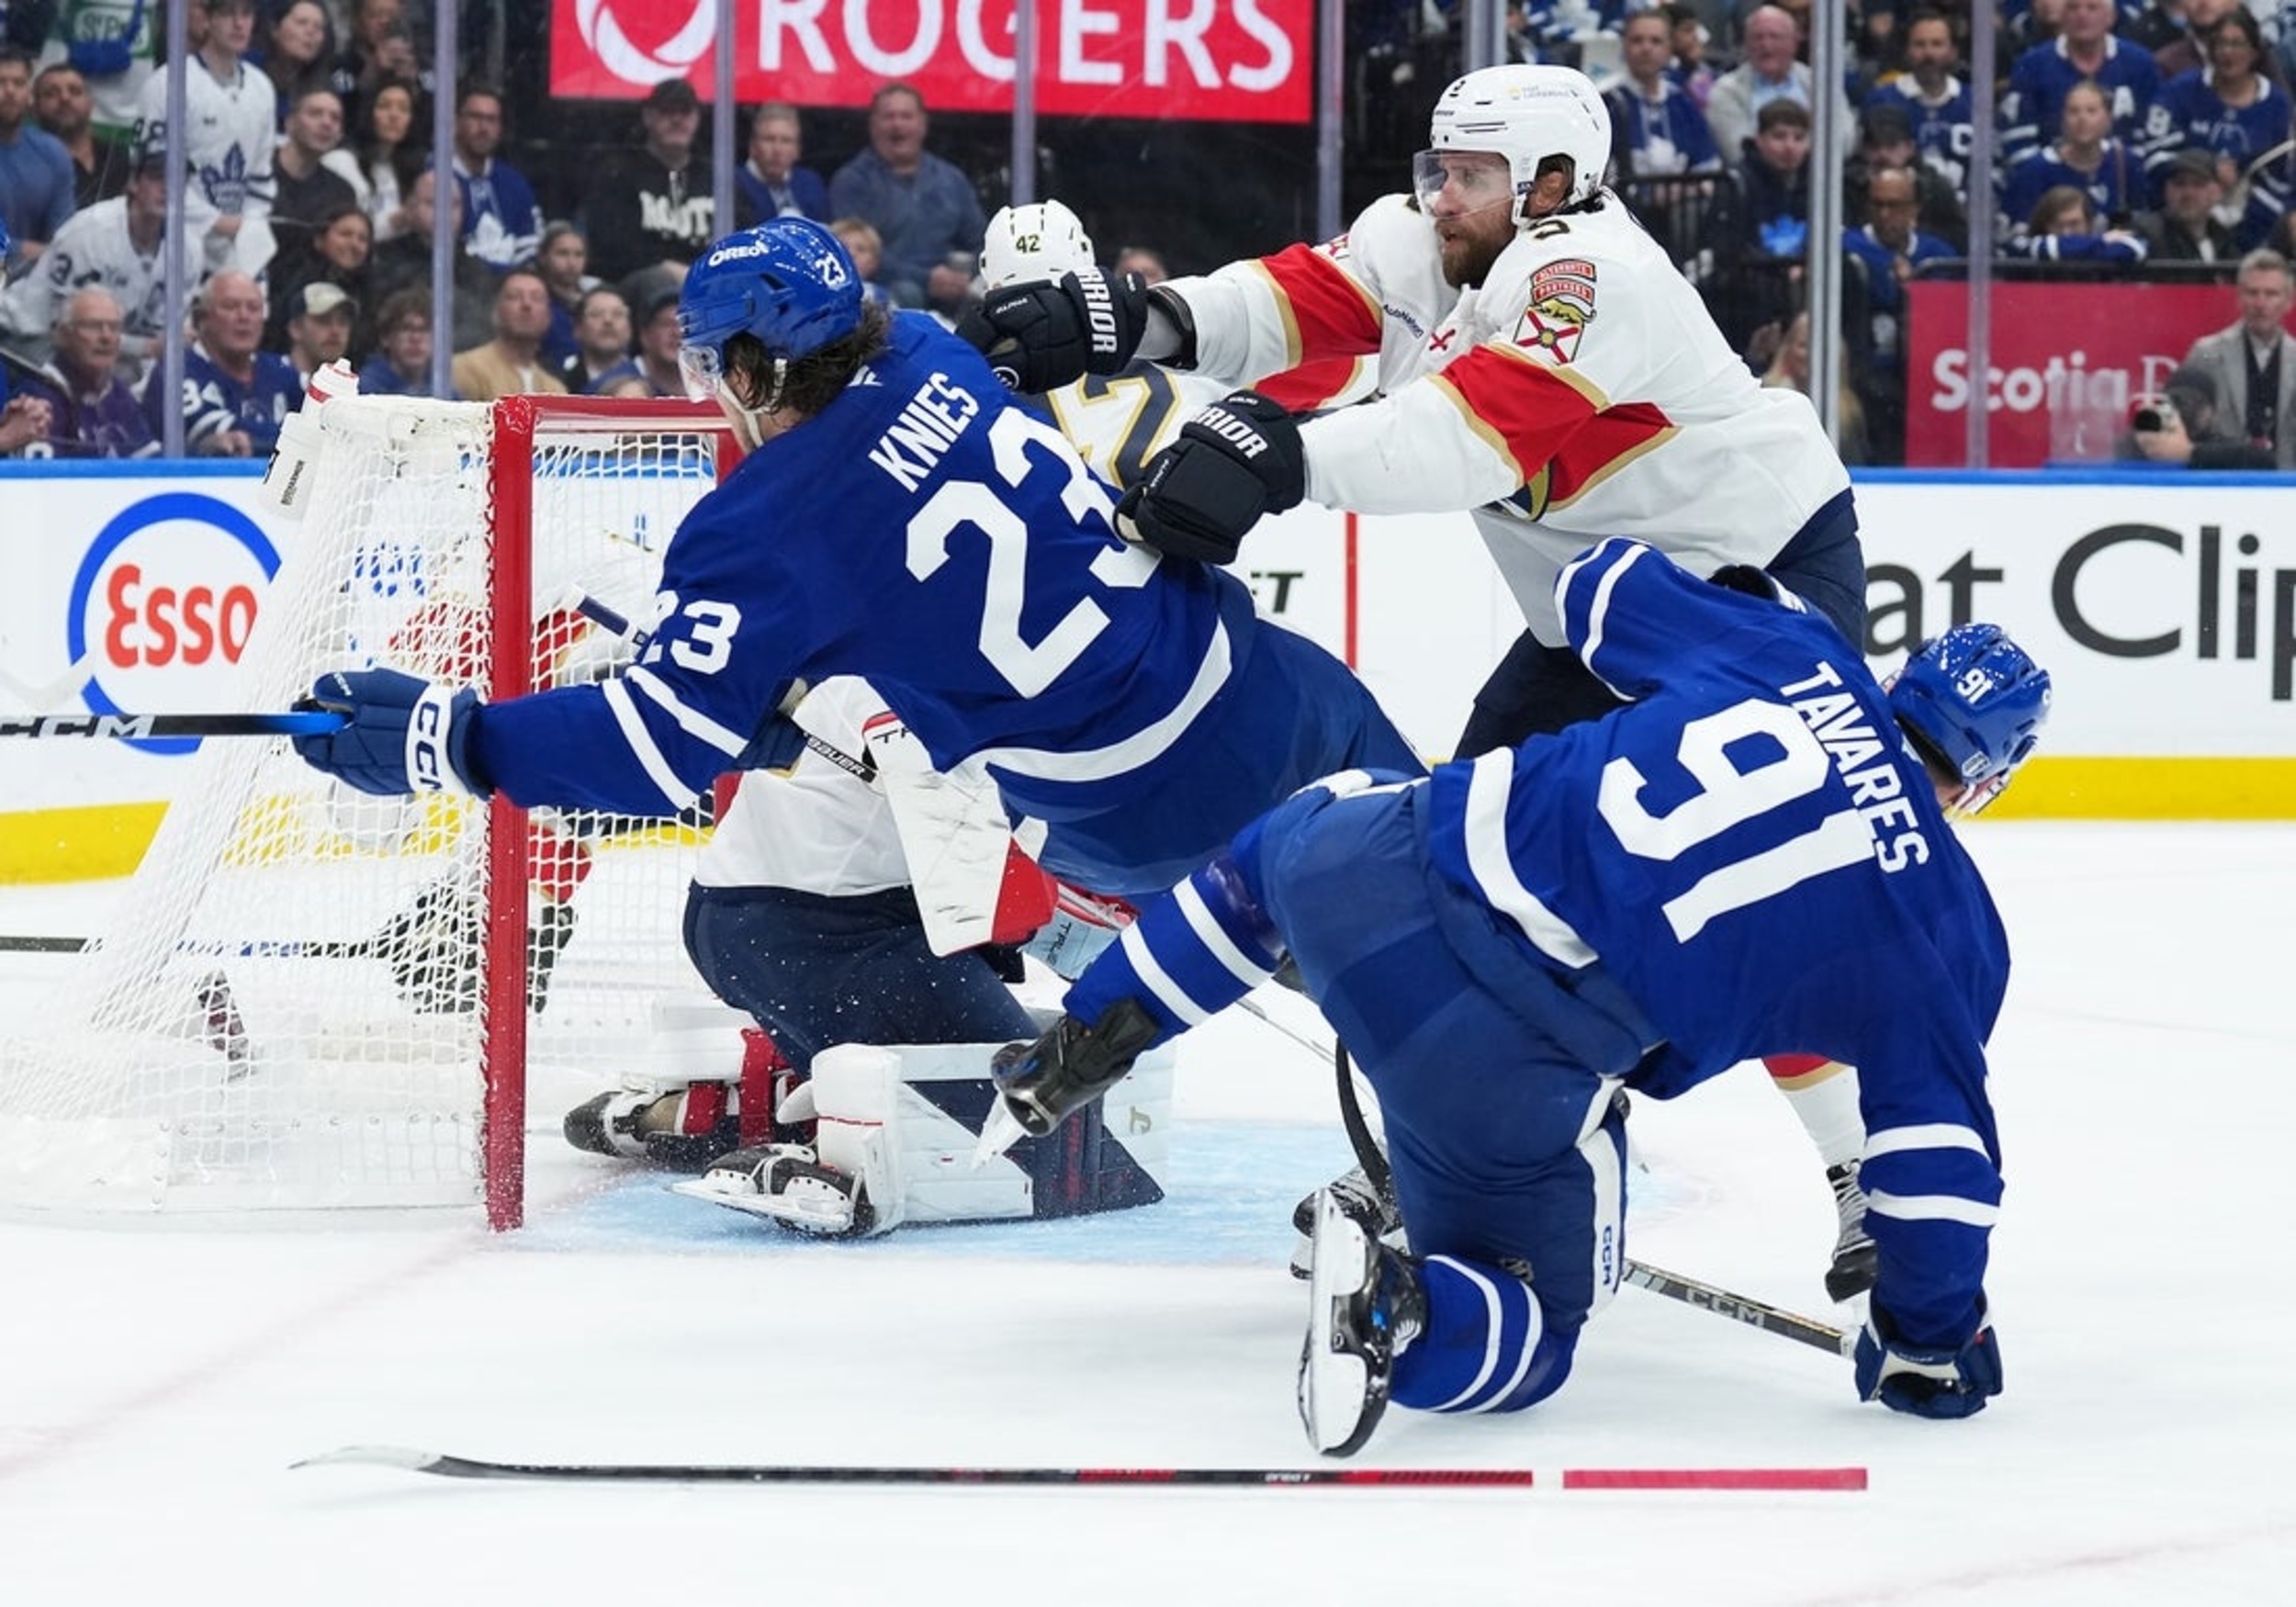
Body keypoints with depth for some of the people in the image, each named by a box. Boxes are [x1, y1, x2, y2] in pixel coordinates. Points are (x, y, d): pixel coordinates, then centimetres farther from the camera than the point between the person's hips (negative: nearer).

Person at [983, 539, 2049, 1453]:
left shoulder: (1783, 653, 12)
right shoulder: (1948, 932, 5)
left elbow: (1601, 590, 28)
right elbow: (1935, 1151, 6)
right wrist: (1927, 1340, 21)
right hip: (1511, 1069, -5)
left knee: (1285, 847, 41)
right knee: (1530, 1324, 16)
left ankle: (1076, 1049, 35)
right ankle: (1403, 1310, -17)